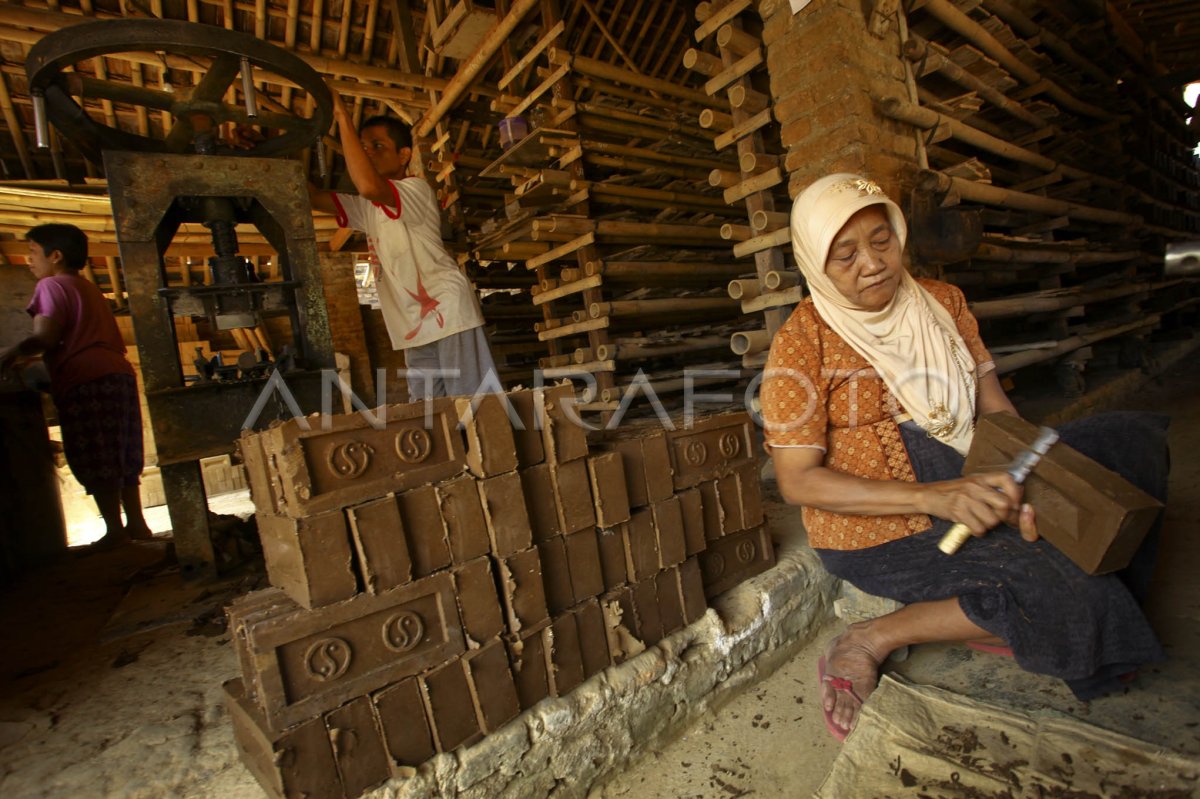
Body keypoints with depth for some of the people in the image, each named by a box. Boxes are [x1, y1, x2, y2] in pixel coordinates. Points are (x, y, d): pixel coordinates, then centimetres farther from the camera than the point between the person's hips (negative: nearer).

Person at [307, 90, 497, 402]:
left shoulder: (417, 189, -5)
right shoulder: (368, 208, 20)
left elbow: (368, 185, -24)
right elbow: (314, 197, 11)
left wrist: (342, 116, -16)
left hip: (448, 316, -8)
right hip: (416, 331, 8)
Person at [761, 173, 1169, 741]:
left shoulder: (941, 301, 7)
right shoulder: (802, 343, -14)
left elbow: (996, 408, 6)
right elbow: (797, 481, -18)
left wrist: (1021, 483, -15)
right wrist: (934, 497, -25)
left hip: (968, 484, 7)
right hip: (878, 529, -7)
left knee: (1135, 438, 2)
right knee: (1066, 593, -21)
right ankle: (868, 644, -7)